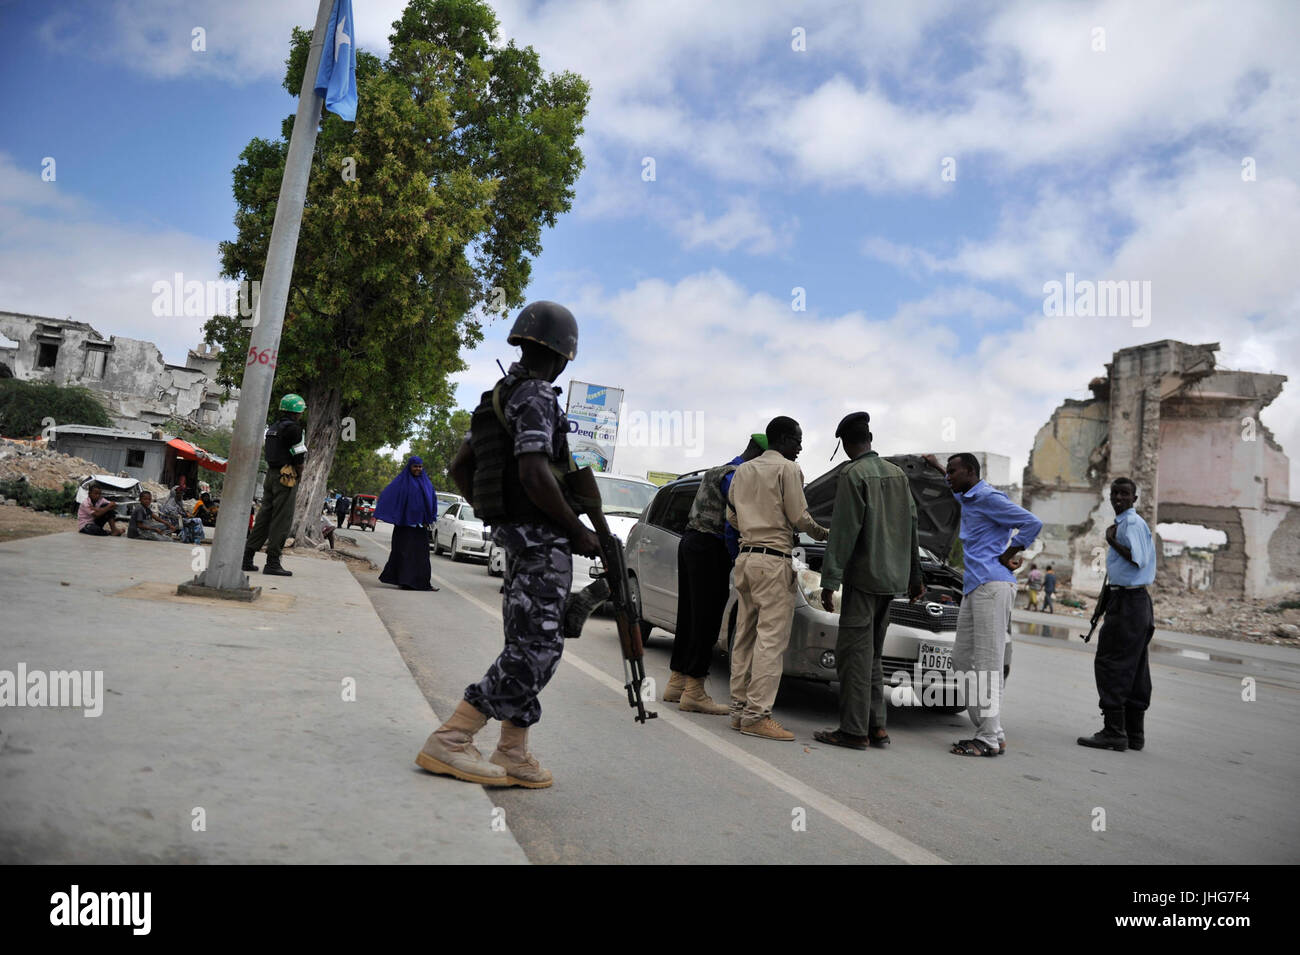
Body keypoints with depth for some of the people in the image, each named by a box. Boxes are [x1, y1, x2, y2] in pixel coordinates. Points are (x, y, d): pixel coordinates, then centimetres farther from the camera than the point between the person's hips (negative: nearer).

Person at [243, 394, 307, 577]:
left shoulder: (273, 428, 16)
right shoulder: (293, 428, -11)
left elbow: (271, 455, 16)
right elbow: (299, 457, -13)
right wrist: (299, 474, 3)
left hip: (271, 475, 9)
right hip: (286, 477, -9)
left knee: (264, 516, 11)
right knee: (281, 520, -5)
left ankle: (247, 557, 11)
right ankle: (272, 563, -4)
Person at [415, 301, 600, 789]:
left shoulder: (499, 396, 18)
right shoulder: (535, 396, -12)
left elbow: (459, 466, 22)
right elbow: (534, 474, -24)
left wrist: (493, 512, 24)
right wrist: (579, 531, -16)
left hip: (514, 534, 10)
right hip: (541, 536, -10)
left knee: (528, 646, 12)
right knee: (536, 648, -8)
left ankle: (513, 755, 17)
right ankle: (449, 741, -7)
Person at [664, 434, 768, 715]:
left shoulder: (715, 471, 20)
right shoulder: (736, 476, -11)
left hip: (690, 543, 10)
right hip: (710, 549, -10)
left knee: (689, 615, 13)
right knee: (705, 621, -6)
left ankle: (676, 682, 19)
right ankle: (693, 692, -3)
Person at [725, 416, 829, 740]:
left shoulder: (743, 470, 16)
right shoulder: (787, 469, -5)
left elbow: (732, 516, 17)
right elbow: (799, 517, -7)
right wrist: (820, 532, 11)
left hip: (745, 557, 8)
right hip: (773, 559, -8)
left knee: (745, 635, 9)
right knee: (771, 637, -7)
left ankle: (739, 708, 12)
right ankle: (757, 714, -9)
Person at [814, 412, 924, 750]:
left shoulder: (853, 475, -10)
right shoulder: (898, 474, 13)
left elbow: (843, 532, -15)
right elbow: (911, 527, 17)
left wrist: (829, 581, -14)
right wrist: (915, 576, 23)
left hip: (864, 576, -8)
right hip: (892, 576, 8)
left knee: (854, 653, -4)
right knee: (871, 653, 14)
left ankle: (854, 731, -2)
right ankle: (876, 726, 15)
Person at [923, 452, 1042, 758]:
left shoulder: (989, 497, -8)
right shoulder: (967, 498, 20)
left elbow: (1032, 524, -14)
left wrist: (1006, 557, -10)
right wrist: (937, 467, 49)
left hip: (993, 586, -10)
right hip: (973, 587, 10)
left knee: (987, 661, -9)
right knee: (963, 658, 7)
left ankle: (990, 739, -6)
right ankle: (989, 731, 12)